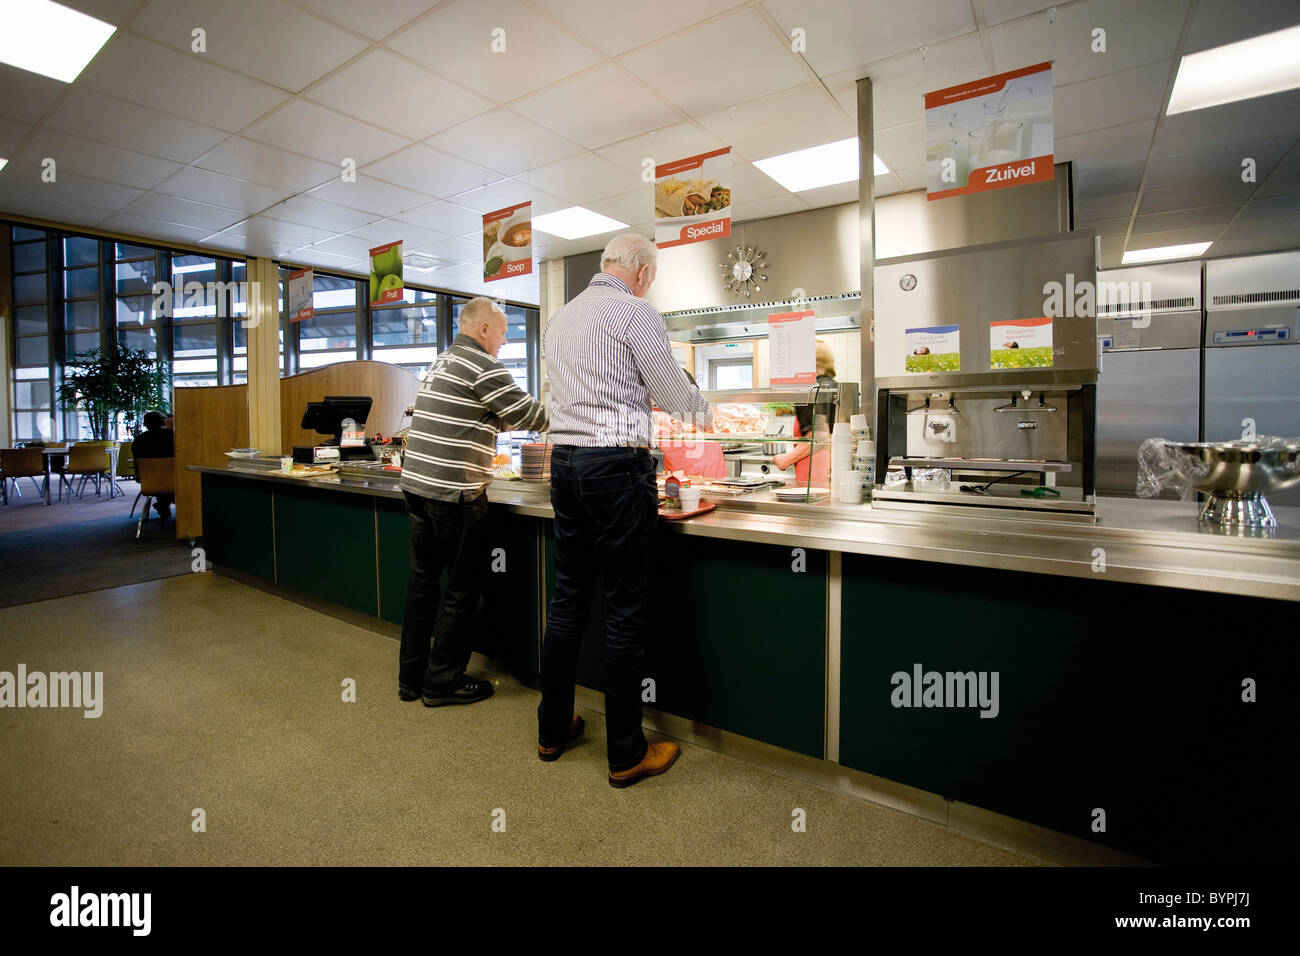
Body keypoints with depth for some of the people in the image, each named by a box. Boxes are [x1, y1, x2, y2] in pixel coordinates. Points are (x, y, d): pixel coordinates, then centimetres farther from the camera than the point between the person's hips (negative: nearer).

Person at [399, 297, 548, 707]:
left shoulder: (444, 362, 20)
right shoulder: (480, 365, -10)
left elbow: (498, 414, 24)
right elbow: (527, 413, -7)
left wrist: (536, 415, 20)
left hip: (418, 484, 9)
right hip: (454, 492, -9)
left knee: (422, 580, 14)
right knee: (463, 588, 3)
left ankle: (411, 678, 25)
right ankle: (443, 681, 14)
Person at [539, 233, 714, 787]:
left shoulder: (559, 318, 17)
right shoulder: (635, 312, -6)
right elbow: (672, 390, -2)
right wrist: (703, 413, 19)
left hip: (563, 457, 8)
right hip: (616, 463, -8)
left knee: (567, 600, 15)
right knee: (625, 610, 0)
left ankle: (552, 730, 28)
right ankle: (626, 755, 13)